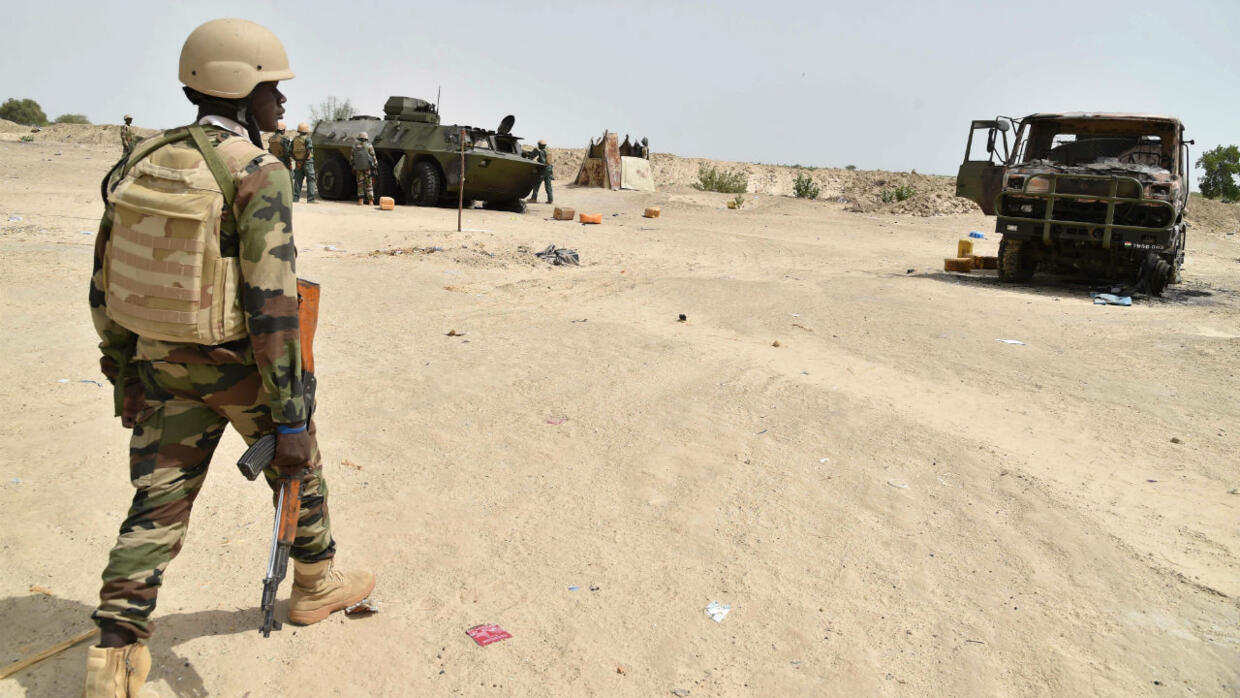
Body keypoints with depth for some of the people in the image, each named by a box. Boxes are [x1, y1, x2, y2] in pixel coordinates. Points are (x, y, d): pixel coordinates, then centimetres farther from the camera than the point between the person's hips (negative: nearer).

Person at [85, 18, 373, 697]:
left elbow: (106, 284, 6)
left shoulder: (140, 163, 2)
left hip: (165, 362, 5)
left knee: (157, 505, 10)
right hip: (241, 365, -5)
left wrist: (124, 374, 17)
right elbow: (273, 306, -25)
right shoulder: (258, 176, -20)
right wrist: (290, 421, -21)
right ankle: (315, 586, 38)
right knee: (297, 466, 19)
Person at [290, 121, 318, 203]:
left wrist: (295, 158, 11)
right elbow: (309, 149, -19)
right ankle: (311, 198, -10)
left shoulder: (295, 139, 9)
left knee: (298, 180, 11)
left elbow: (290, 149, 9)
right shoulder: (307, 138, -10)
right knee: (311, 180, -4)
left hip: (298, 162, 6)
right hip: (307, 162, -6)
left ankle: (295, 198, 12)